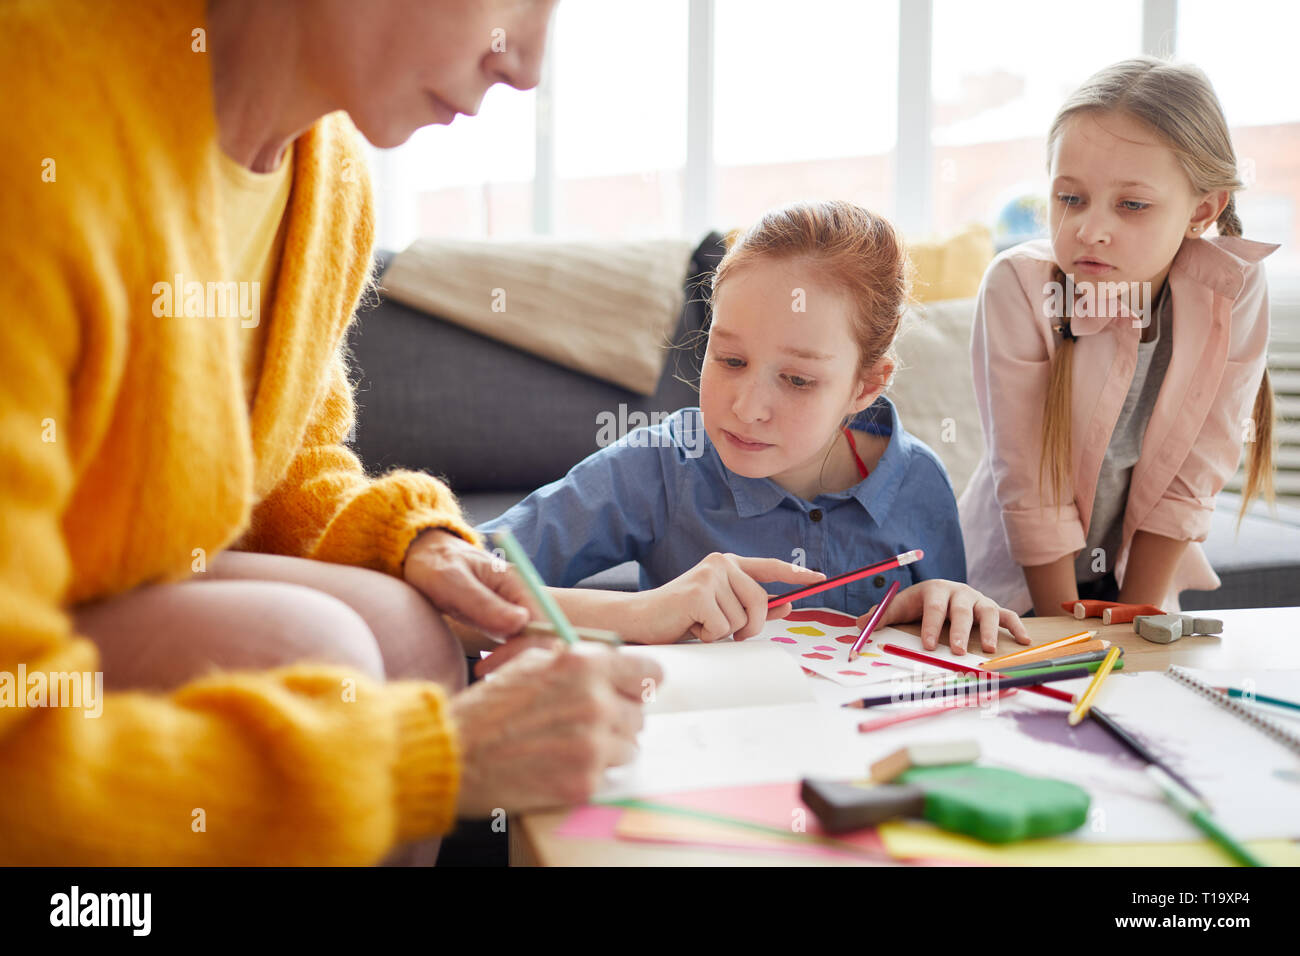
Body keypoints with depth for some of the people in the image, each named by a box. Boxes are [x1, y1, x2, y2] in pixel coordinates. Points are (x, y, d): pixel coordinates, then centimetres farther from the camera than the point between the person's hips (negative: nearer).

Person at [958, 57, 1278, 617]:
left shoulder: (1234, 291, -15)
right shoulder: (1018, 287, -21)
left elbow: (1189, 479, -9)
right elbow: (1030, 487, -18)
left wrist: (1134, 618, -8)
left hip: (1140, 575, 2)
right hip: (1017, 579, -2)